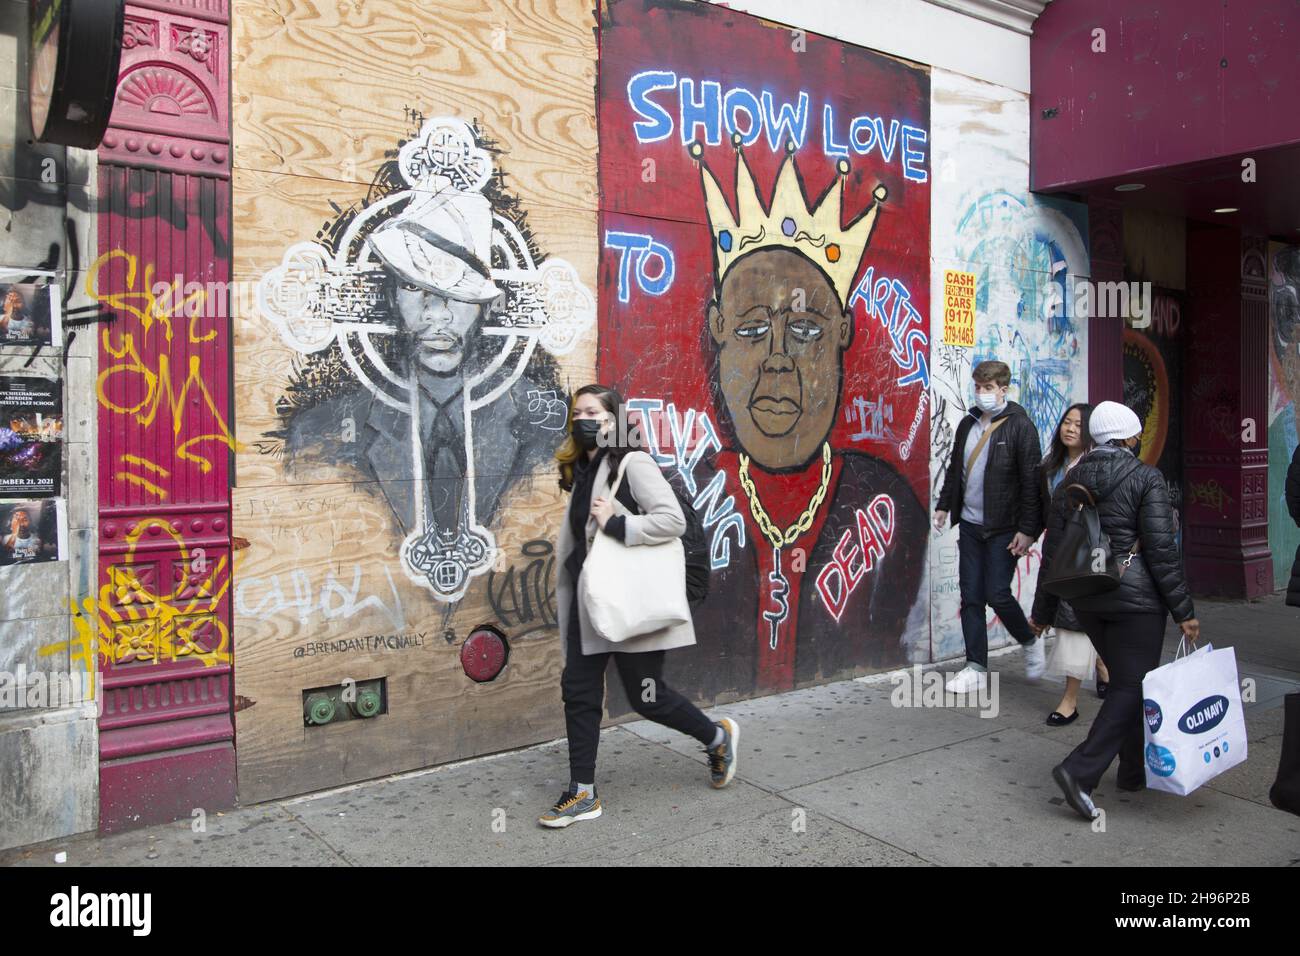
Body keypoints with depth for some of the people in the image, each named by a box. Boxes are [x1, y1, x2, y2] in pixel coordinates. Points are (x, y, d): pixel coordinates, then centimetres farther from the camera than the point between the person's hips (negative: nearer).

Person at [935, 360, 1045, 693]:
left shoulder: (1020, 426, -9)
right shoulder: (968, 424, 11)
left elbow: (1032, 481, -13)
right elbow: (954, 468, 22)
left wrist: (1027, 530, -17)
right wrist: (944, 505, 18)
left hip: (1003, 528, -6)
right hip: (970, 525, 6)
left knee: (997, 594, -7)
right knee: (971, 597, 6)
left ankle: (1030, 643, 21)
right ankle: (976, 667, 14)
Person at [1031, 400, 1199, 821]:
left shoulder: (1070, 482, 6)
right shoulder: (1146, 478, -8)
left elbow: (1053, 550, 7)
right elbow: (1161, 549, -13)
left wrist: (1042, 612, 13)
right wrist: (1183, 611, -7)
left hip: (1085, 596, 6)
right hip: (1135, 596, -6)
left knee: (1125, 680, 20)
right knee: (1132, 687, -1)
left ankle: (1134, 770, 28)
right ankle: (1079, 770, -13)